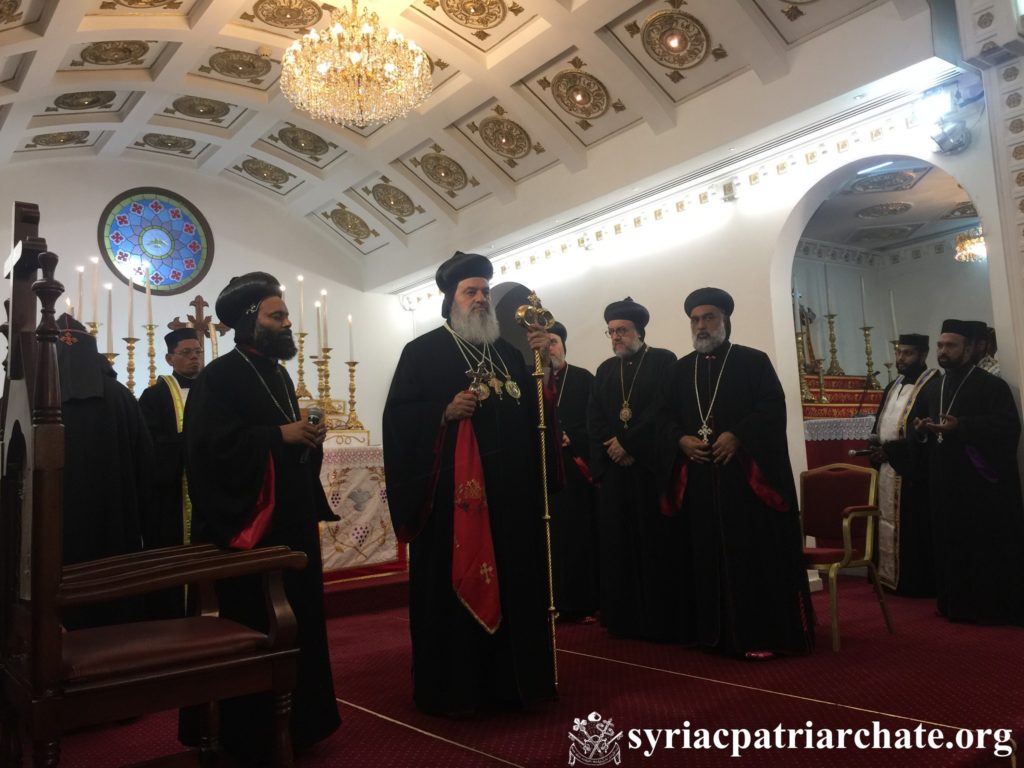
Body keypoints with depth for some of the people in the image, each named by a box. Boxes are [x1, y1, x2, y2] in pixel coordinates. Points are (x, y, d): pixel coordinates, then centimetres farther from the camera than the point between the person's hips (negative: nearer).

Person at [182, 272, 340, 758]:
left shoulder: (278, 375, 16)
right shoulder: (219, 377, -9)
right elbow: (213, 446, -21)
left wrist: (308, 438, 3)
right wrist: (280, 435, -20)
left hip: (292, 520, 8)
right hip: (248, 524, -8)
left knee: (297, 618, 12)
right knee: (254, 627, -2)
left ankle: (298, 720, 26)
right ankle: (252, 733, 13)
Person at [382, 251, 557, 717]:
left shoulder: (508, 353, 16)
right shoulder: (423, 351, 0)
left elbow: (534, 412, 13)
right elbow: (397, 417, -7)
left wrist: (544, 363, 1)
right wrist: (445, 411, -21)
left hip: (510, 492, 6)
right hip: (453, 492, -5)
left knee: (512, 583, 10)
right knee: (454, 585, 1)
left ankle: (510, 679, 24)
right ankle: (450, 689, 13)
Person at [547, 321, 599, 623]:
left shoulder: (584, 378, 7)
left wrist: (571, 439, -10)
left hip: (577, 466, -1)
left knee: (581, 534, -1)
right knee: (549, 535, -1)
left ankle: (583, 603, 5)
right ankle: (553, 601, 6)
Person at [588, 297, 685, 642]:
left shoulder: (663, 361, 2)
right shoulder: (605, 369, 17)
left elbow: (662, 409, -10)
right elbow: (594, 419, 10)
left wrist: (627, 442, -11)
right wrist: (611, 449, -6)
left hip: (652, 467, -4)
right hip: (613, 468, 5)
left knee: (657, 544, -3)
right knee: (618, 545, 4)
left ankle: (662, 621, 5)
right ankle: (623, 618, 12)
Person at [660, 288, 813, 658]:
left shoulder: (754, 361, 4)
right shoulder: (679, 370, 16)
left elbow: (773, 407, -6)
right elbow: (666, 416, 12)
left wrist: (737, 436, -18)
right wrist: (682, 440, -8)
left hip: (748, 477, -4)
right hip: (699, 480, 4)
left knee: (755, 554, -2)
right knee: (709, 555, 6)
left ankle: (762, 633, 7)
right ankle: (720, 634, 15)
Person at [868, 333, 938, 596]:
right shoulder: (893, 386, 17)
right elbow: (879, 424, 19)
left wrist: (890, 450, -16)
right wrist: (875, 449, -1)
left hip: (914, 472, -8)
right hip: (888, 469, 8)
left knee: (915, 529, -2)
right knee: (889, 526, 11)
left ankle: (920, 583, 7)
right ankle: (892, 577, 20)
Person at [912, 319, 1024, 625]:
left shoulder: (991, 385, -4)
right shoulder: (933, 388, 16)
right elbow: (921, 437, 20)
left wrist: (960, 427, -25)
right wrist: (921, 430, -3)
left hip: (983, 483, -6)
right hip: (945, 483, 6)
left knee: (989, 549, -2)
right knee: (951, 546, 8)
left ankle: (995, 608, 8)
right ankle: (958, 605, 17)